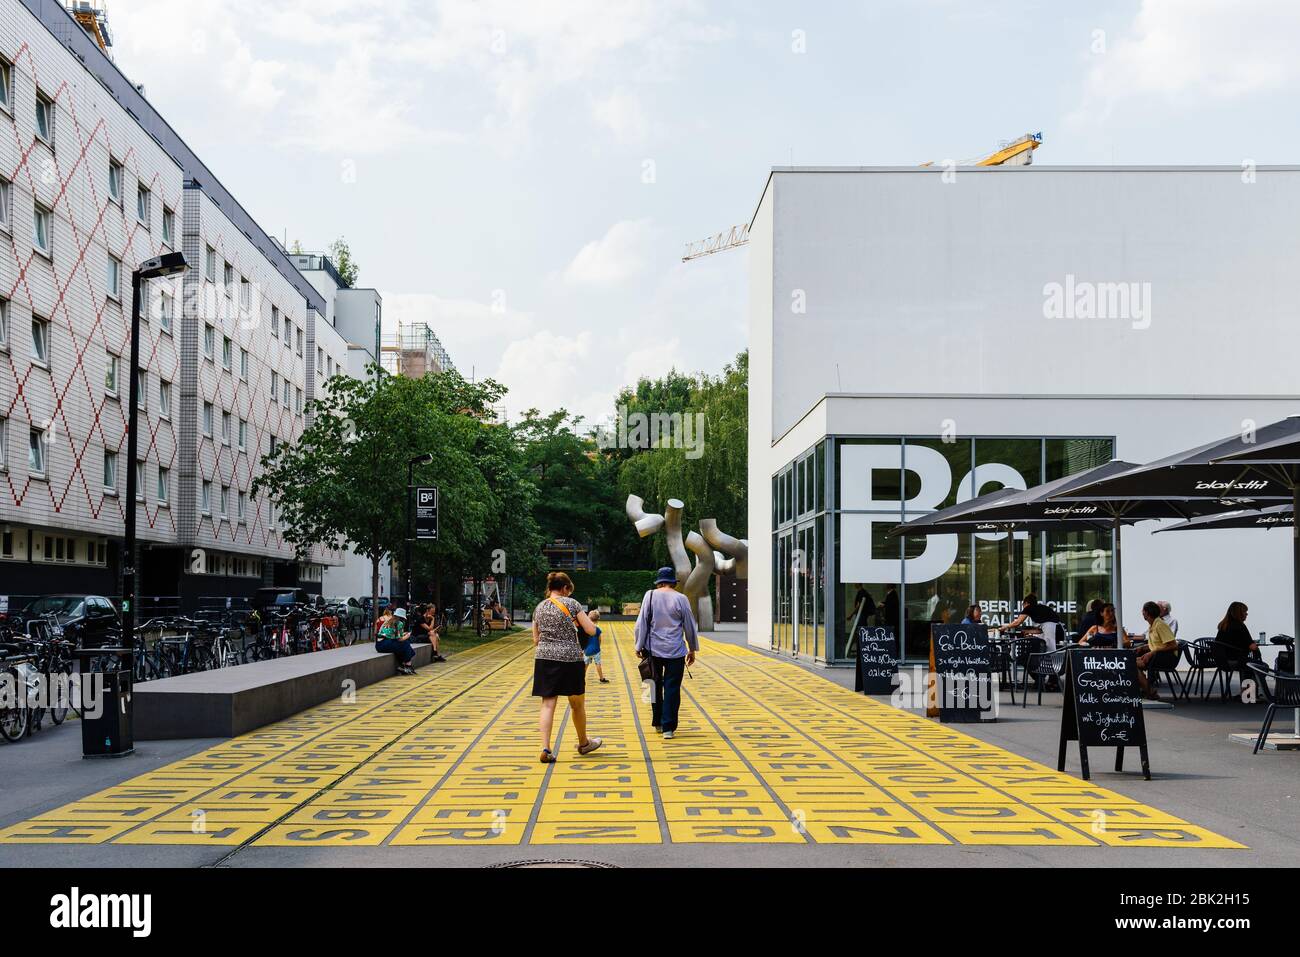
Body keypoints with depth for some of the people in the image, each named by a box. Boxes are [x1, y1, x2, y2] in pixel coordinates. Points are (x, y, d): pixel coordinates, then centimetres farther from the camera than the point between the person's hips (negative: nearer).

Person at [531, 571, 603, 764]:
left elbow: (535, 640, 14)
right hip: (570, 658, -3)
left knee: (548, 704, 0)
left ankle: (545, 748, -14)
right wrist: (578, 623, 13)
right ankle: (583, 743, 31)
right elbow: (591, 630, -6)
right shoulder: (571, 603, -4)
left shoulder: (539, 607, 9)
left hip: (544, 658, 3)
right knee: (577, 703, 14)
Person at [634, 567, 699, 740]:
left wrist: (639, 646, 7)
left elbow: (641, 623, -1)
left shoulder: (650, 596, -2)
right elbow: (689, 626, 2)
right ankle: (668, 727, -1)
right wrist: (692, 649, 13)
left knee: (656, 686, 17)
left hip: (654, 649, 2)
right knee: (672, 688, 2)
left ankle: (658, 722, 25)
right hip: (676, 651, -2)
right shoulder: (681, 599, -4)